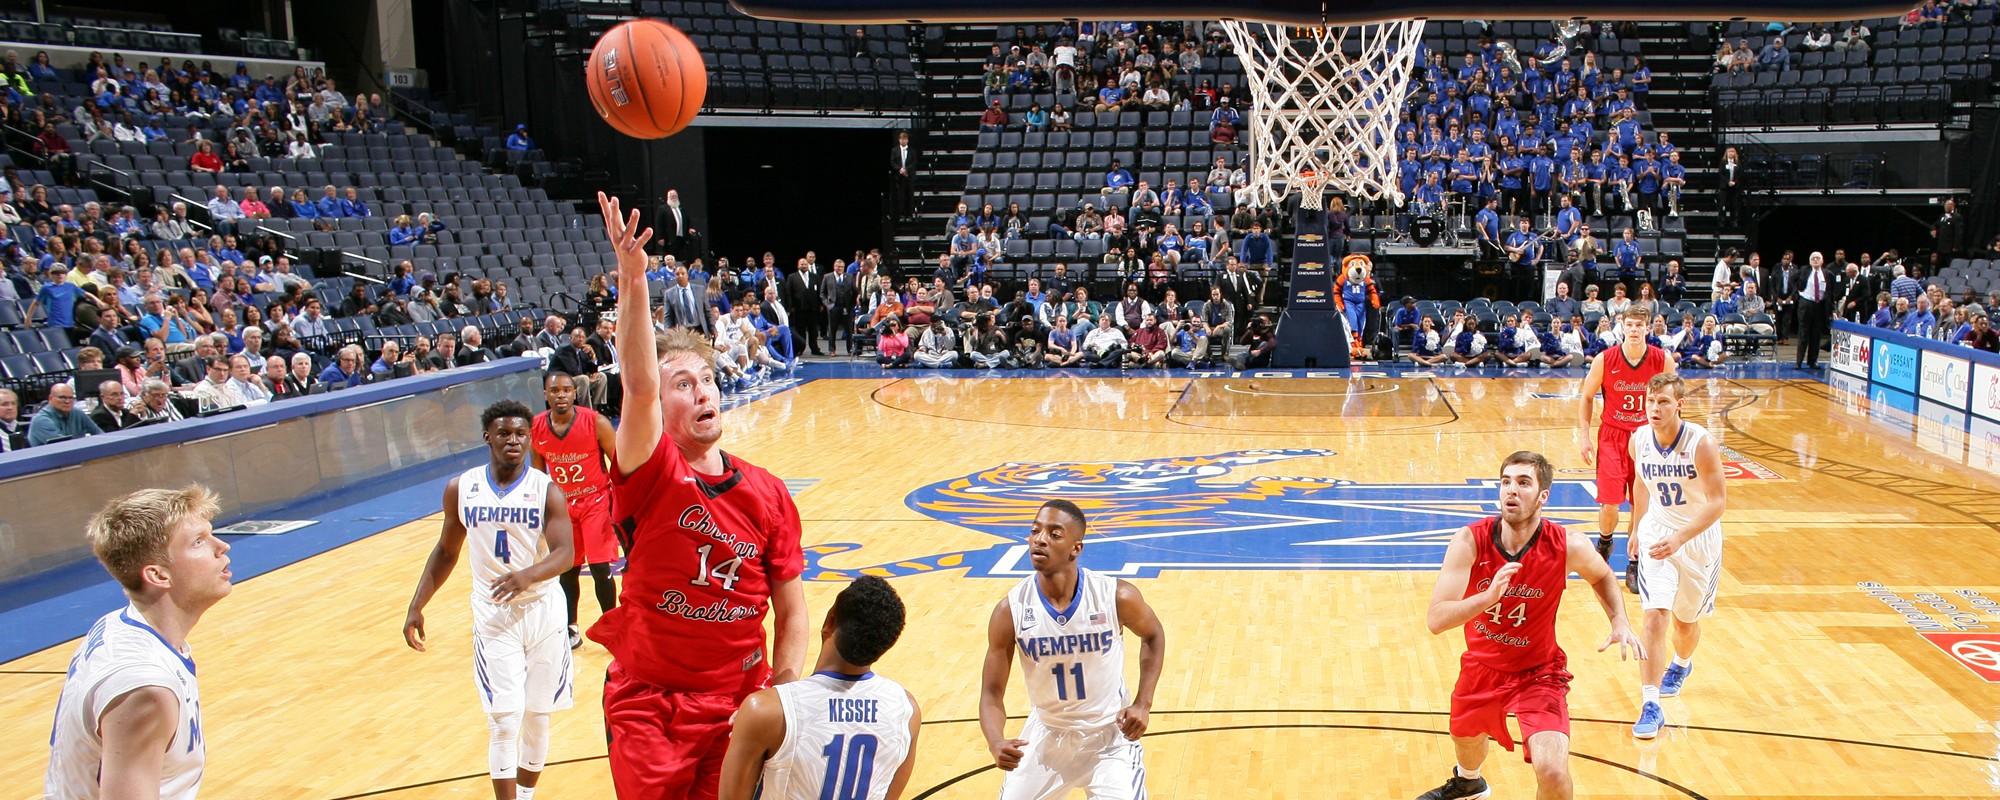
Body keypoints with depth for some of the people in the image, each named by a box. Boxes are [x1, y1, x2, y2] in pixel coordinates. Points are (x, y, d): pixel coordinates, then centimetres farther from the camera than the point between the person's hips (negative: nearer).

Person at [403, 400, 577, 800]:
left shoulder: (547, 490, -9)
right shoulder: (460, 489, 0)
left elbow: (565, 553, -19)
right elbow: (446, 552, 12)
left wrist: (529, 575, -39)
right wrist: (416, 607, 7)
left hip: (542, 612, 0)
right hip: (492, 616, 0)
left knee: (537, 716, 10)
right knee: (504, 719, -9)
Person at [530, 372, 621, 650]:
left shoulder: (596, 423, -17)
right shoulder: (536, 429, -7)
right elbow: (538, 474, 8)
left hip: (596, 502, -3)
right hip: (561, 505, 3)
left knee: (601, 569, -7)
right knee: (567, 570, 8)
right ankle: (570, 630, 24)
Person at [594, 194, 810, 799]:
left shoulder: (767, 495, -2)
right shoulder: (651, 477, -12)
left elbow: (791, 612, 3)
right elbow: (637, 386, -30)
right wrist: (632, 278, -41)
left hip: (738, 704, 2)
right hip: (647, 705, -2)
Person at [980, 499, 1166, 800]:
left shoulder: (1116, 596, -21)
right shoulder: (1011, 609, -19)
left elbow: (1153, 636, 2)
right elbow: (992, 692, -12)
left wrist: (1143, 704, -8)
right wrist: (996, 743, -32)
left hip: (1110, 734, -1)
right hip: (1047, 734, 2)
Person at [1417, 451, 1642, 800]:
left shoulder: (1568, 546, -22)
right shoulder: (1470, 541, -24)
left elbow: (1603, 577, 5)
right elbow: (1435, 620, -31)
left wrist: (1620, 623, -12)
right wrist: (1488, 597, -47)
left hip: (1538, 671, -2)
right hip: (1481, 666, 2)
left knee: (1552, 771, -22)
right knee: (1465, 740, 28)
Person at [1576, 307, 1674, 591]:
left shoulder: (1663, 361, -6)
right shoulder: (1604, 360, -8)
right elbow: (1586, 397, 3)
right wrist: (1584, 436, -4)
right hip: (1612, 437, -1)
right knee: (1610, 504, -8)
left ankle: (1634, 564, 18)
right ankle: (1604, 542, 25)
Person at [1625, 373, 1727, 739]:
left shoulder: (1701, 444, -23)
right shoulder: (1639, 440, -9)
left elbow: (1716, 503, -23)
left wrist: (1679, 538, -35)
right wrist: (1637, 529, 20)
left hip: (1699, 538, -2)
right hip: (1657, 532, 2)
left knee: (1687, 620, 17)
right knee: (1654, 617, -15)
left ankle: (1681, 664, 52)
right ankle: (1650, 705, -13)